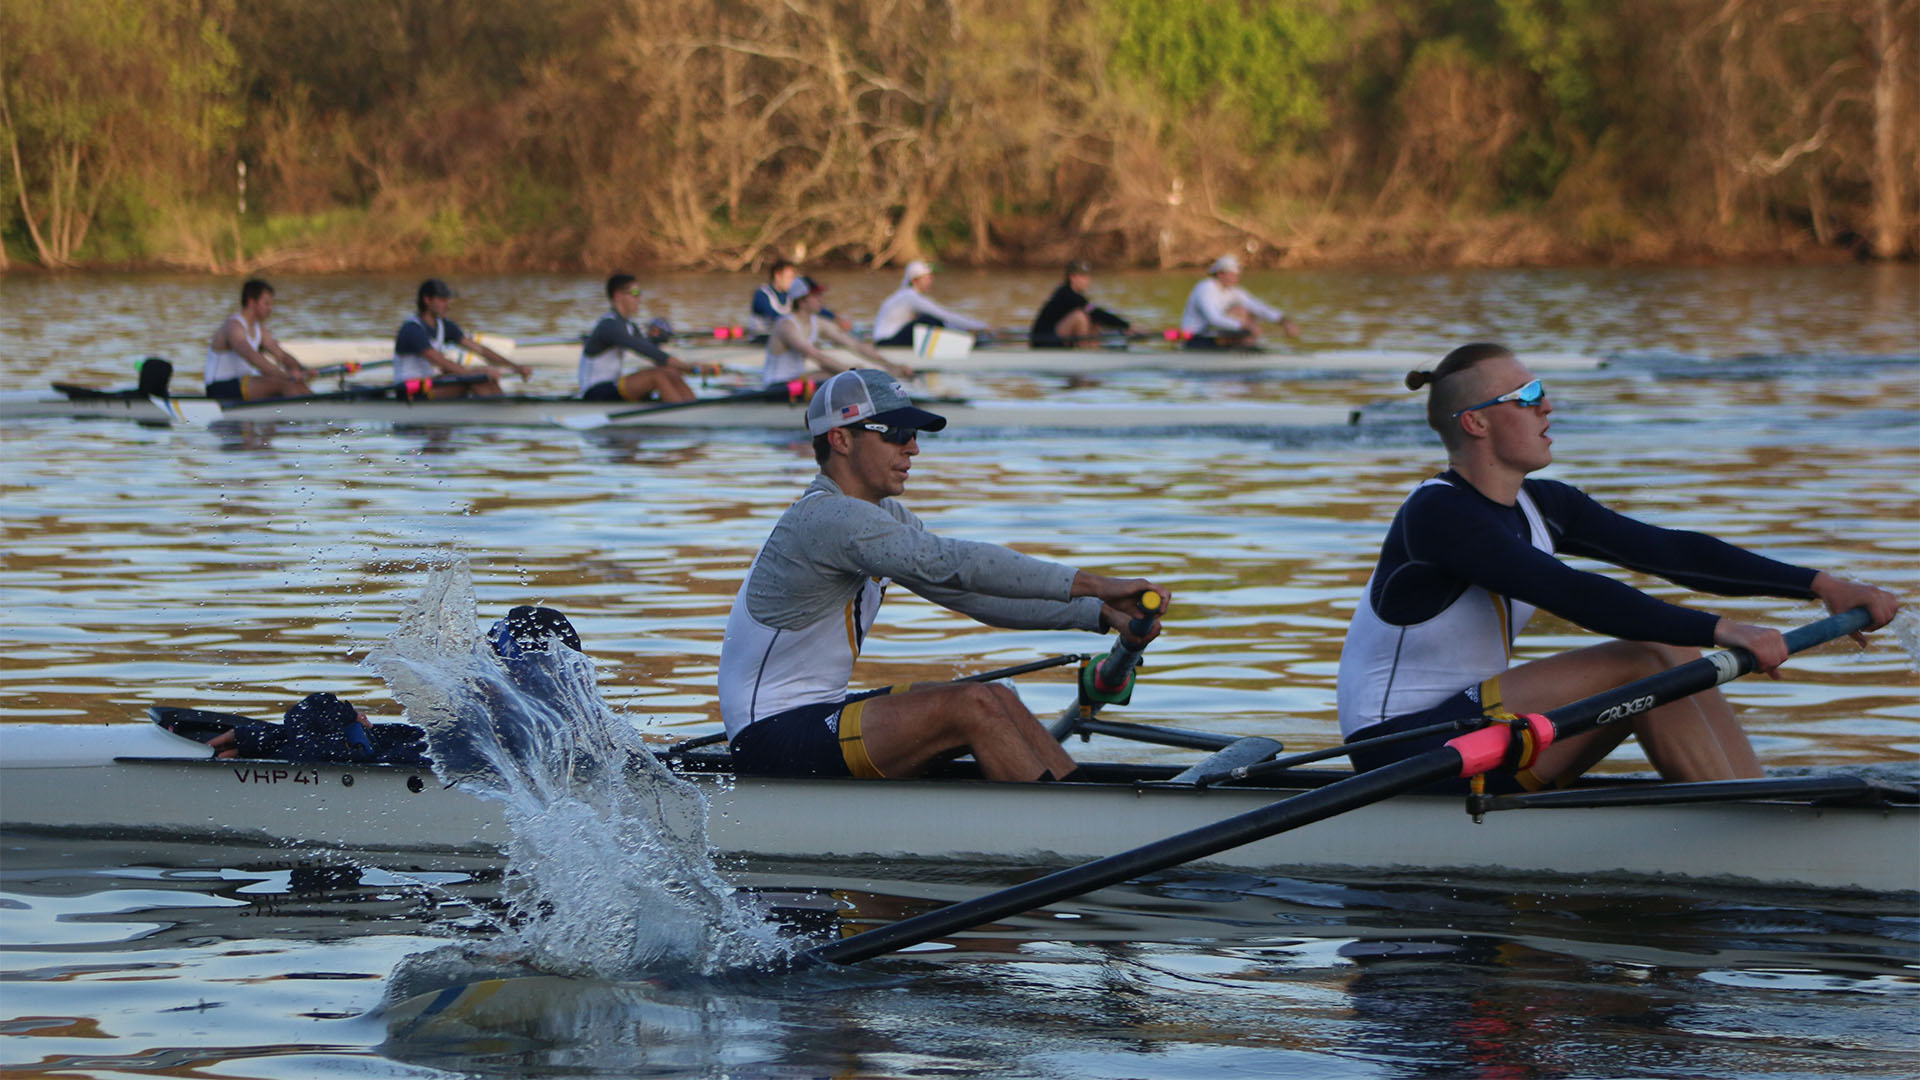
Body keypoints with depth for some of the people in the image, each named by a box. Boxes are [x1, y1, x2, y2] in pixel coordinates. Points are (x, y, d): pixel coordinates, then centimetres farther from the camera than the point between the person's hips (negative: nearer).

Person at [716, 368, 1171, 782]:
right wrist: (1091, 584, -31)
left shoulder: (885, 516, 13)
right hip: (771, 736, -10)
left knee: (997, 701, 1)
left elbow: (975, 593, 10)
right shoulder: (828, 519, -20)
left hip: (817, 713, 10)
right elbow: (952, 564, -30)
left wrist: (1100, 614, -2)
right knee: (974, 707, -19)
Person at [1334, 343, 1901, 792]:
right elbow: (1572, 595, -29)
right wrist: (1717, 630, -34)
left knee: (1675, 652, -4)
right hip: (1403, 748, -9)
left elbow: (1672, 552, 3)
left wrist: (1820, 584, -5)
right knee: (1646, 660, -18)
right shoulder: (1436, 513, -19)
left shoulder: (1542, 506, 9)